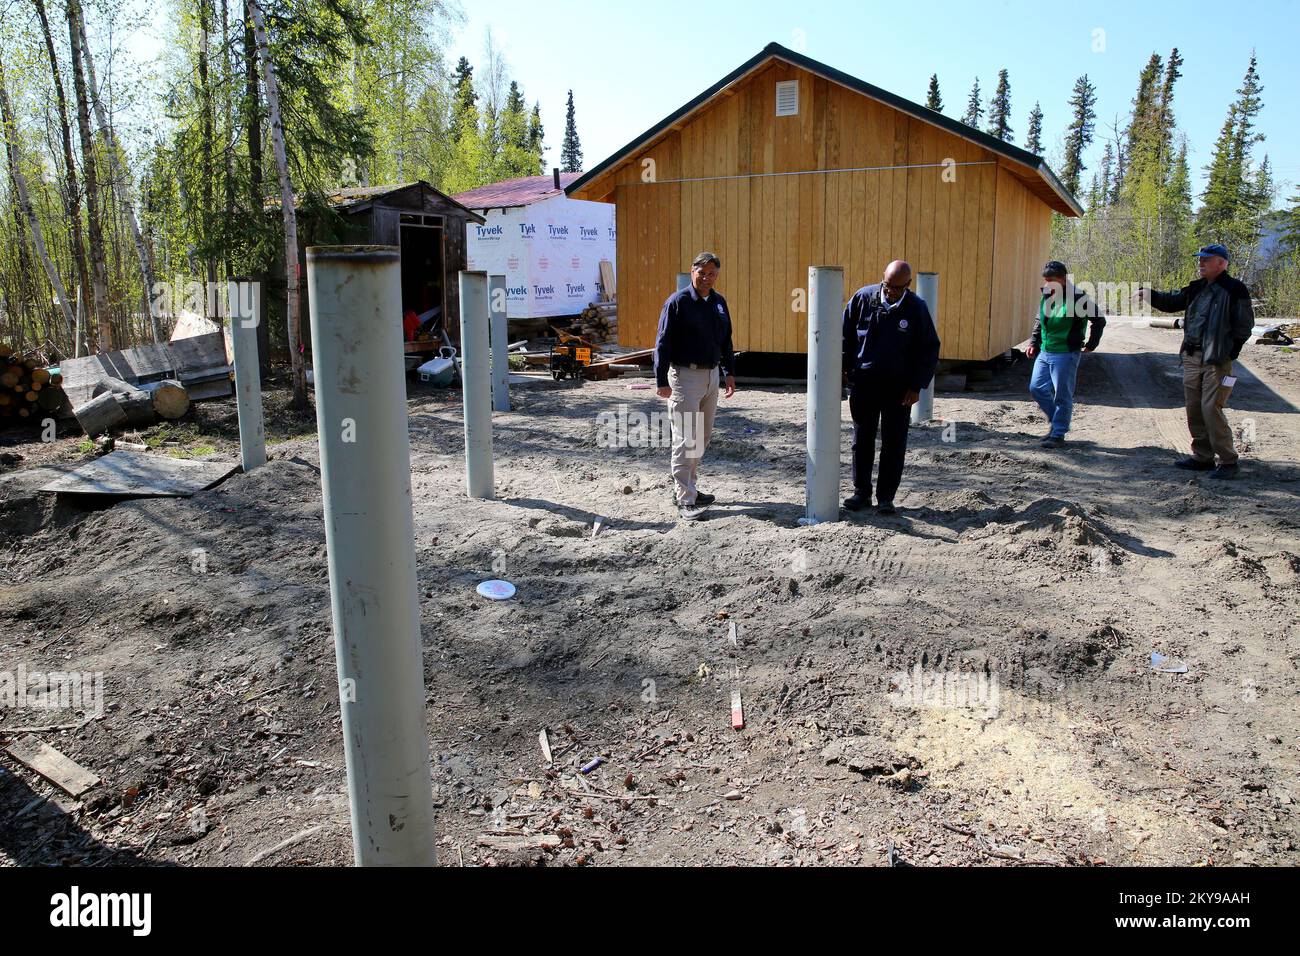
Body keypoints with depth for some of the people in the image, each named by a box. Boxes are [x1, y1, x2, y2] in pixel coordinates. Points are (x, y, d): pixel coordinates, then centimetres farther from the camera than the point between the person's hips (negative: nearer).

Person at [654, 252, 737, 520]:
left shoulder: (719, 302, 11)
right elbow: (663, 343, -11)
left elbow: (725, 340, 21)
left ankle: (686, 488, 26)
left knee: (702, 437, 13)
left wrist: (730, 372, 16)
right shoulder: (678, 302, -9)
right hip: (685, 375, -7)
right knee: (685, 439, -7)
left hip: (711, 375, 7)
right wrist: (662, 381, -16)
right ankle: (684, 500, -4)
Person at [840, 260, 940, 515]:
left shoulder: (917, 308, -6)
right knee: (862, 439, 8)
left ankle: (886, 497, 11)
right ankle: (861, 492, 18)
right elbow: (845, 335, 6)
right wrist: (842, 370, 2)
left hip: (898, 386, -1)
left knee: (894, 443, 2)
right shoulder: (863, 298, -4)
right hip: (863, 382, 1)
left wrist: (916, 386, -5)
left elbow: (929, 349, 0)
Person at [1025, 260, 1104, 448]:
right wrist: (1034, 343, 14)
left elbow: (1099, 320, -7)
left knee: (1062, 395, -1)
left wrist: (1091, 345, -4)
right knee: (1036, 387, 8)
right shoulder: (1046, 296, 8)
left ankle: (1058, 434, 8)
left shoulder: (1077, 298, -14)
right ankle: (1056, 421, 26)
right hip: (1044, 353, 7)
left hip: (1065, 355, -7)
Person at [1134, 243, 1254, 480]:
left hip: (1217, 359, -8)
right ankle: (1202, 456, 20)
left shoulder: (1234, 289, -7)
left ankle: (1228, 461, -2)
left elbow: (1244, 325, -8)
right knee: (1193, 407, 10)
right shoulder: (1196, 288, 13)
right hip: (1191, 356, 8)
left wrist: (1229, 352, -13)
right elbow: (1172, 301, 19)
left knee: (1211, 408, -11)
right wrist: (1149, 294, 1)